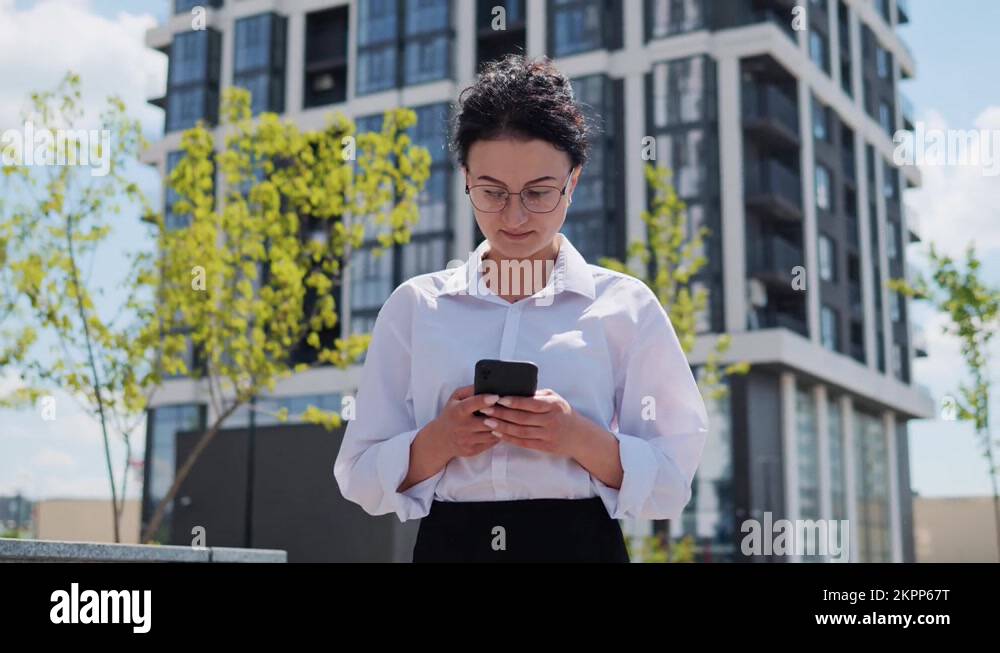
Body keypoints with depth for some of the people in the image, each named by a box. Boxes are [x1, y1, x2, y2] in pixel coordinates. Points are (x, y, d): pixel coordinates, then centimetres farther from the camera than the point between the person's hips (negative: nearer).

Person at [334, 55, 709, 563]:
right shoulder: (412, 306, 3)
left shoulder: (625, 306, -1)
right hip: (448, 543, 1)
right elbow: (361, 478, 3)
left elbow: (671, 482, -2)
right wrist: (438, 442, -15)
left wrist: (581, 440, -19)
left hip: (579, 543, -1)